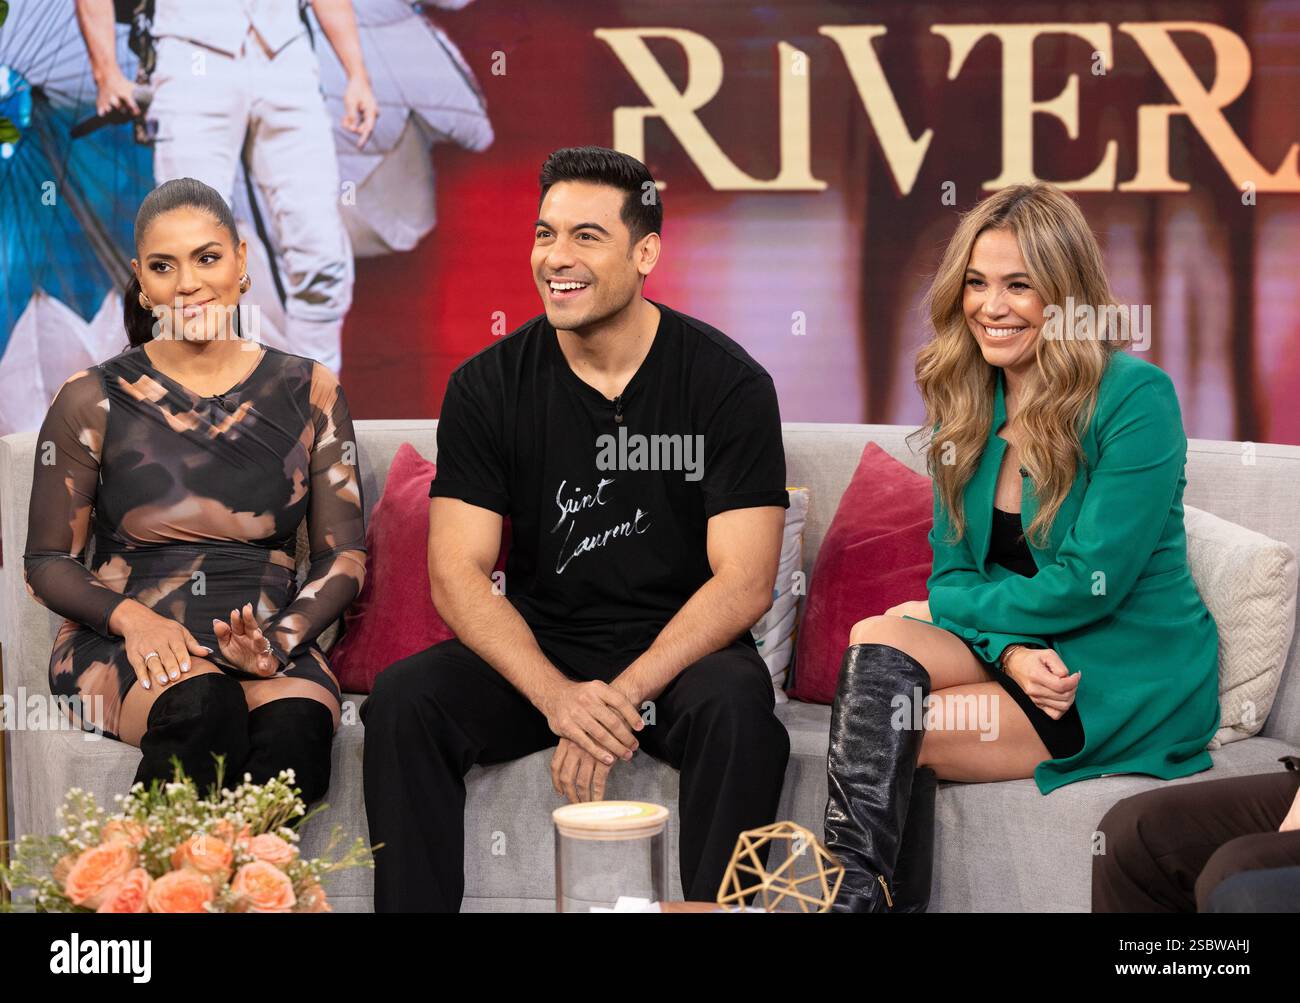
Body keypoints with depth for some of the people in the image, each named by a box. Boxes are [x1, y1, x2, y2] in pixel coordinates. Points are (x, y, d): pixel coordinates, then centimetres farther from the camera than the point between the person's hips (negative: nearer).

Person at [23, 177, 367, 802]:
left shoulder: (308, 392, 12)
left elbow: (344, 555, 8)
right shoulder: (94, 399, 7)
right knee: (204, 705, -38)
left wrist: (278, 640, -12)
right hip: (118, 643, -1)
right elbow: (46, 562, 7)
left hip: (267, 642, 1)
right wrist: (132, 618, -14)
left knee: (297, 727, -36)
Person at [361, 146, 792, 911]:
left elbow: (745, 582, -12)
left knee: (738, 704, -34)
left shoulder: (729, 383, -7)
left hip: (680, 650, -2)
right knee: (403, 700, -24)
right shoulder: (488, 386, 0)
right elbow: (457, 574, -6)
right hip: (535, 649, 2)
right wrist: (557, 696, -23)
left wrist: (623, 695, -24)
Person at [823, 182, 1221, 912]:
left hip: (1132, 675, -6)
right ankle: (856, 886, -25)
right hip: (1021, 656, 6)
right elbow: (952, 570, 6)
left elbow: (1090, 583, -18)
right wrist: (1011, 650, -16)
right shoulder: (970, 405, 8)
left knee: (896, 732, -25)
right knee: (877, 643, -25)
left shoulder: (1136, 397, -13)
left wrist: (948, 608, -7)